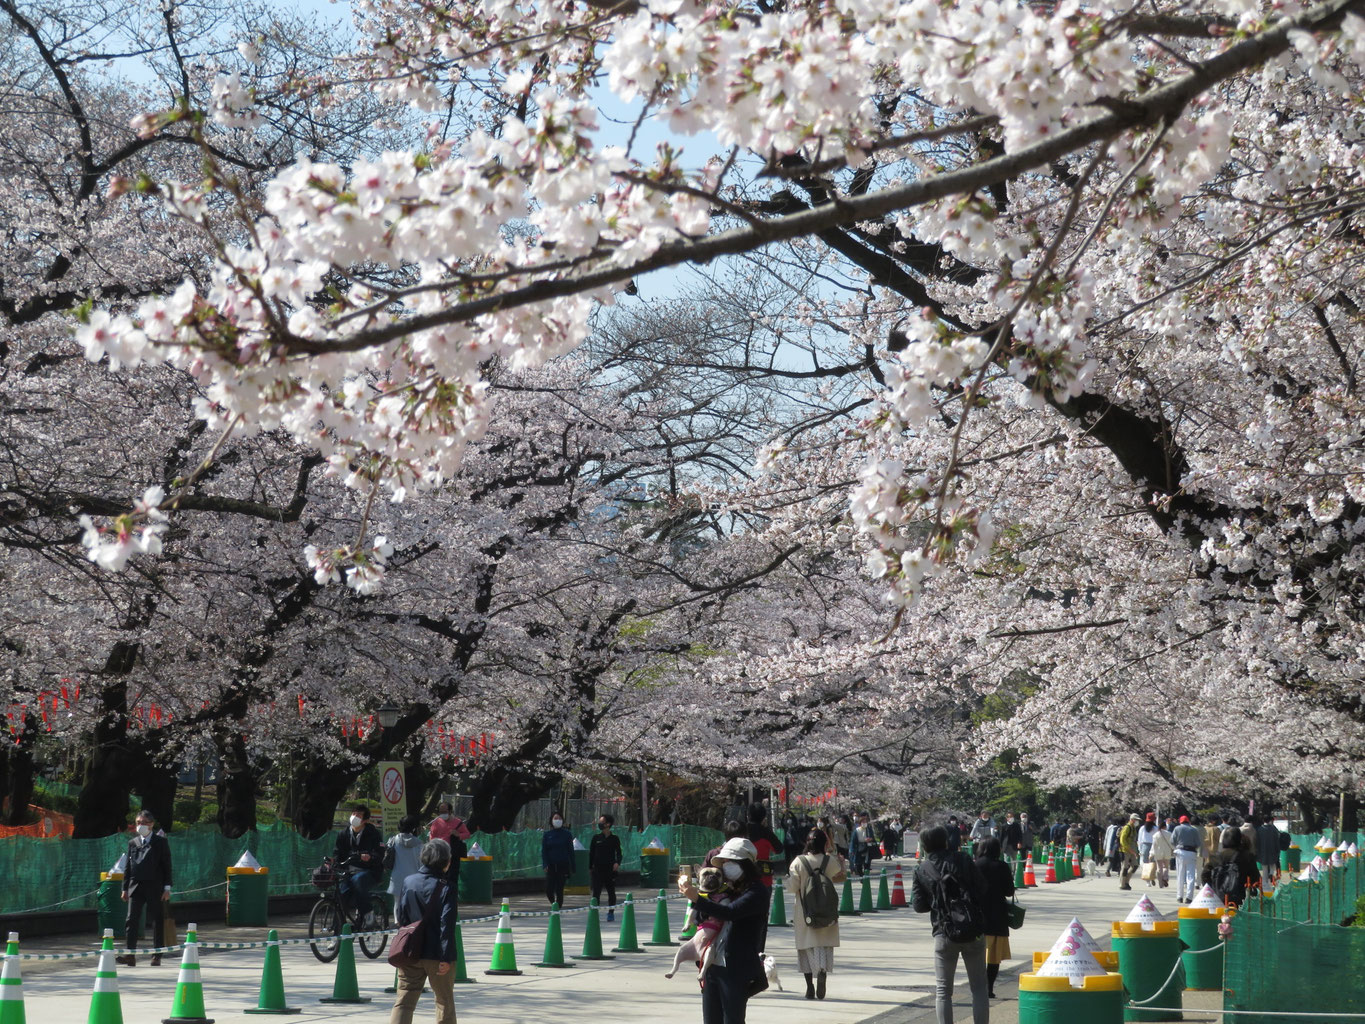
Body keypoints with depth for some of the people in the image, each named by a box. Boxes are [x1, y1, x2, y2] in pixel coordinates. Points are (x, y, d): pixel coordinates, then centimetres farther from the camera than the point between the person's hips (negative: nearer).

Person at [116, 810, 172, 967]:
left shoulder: (160, 842, 1)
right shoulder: (132, 843, 12)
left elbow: (167, 865, -1)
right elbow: (128, 867, 13)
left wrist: (167, 888, -6)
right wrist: (125, 888, 8)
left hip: (155, 888, -3)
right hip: (136, 887, 3)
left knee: (157, 921, 3)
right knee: (131, 920, -7)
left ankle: (157, 956, 10)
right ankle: (130, 955, -10)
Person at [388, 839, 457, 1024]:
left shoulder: (408, 882, 4)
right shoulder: (446, 888, -11)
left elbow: (400, 915, 9)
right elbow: (447, 925, -15)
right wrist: (446, 958, -15)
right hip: (436, 954, -4)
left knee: (404, 1001, 2)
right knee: (445, 1002, 12)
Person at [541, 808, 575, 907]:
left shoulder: (567, 834, 2)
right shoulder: (547, 834, 5)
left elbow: (570, 851, 3)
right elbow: (544, 851, 4)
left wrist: (572, 868, -1)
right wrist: (545, 865, -10)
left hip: (563, 866, -1)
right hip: (551, 866, 1)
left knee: (559, 891, -3)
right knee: (549, 890, -5)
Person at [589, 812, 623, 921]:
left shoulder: (614, 839, 3)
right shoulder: (596, 838, 6)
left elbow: (619, 853, 4)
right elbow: (591, 853, 10)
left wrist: (617, 863, -15)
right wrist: (590, 867, 8)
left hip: (610, 869, 0)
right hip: (598, 869, 0)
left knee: (611, 892, 7)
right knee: (596, 892, -8)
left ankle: (611, 912, 17)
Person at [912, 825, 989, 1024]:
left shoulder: (921, 871, 0)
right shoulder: (962, 859, -2)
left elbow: (918, 905, -1)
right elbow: (982, 890, -2)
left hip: (944, 933, 0)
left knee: (943, 989, 7)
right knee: (979, 987, 9)